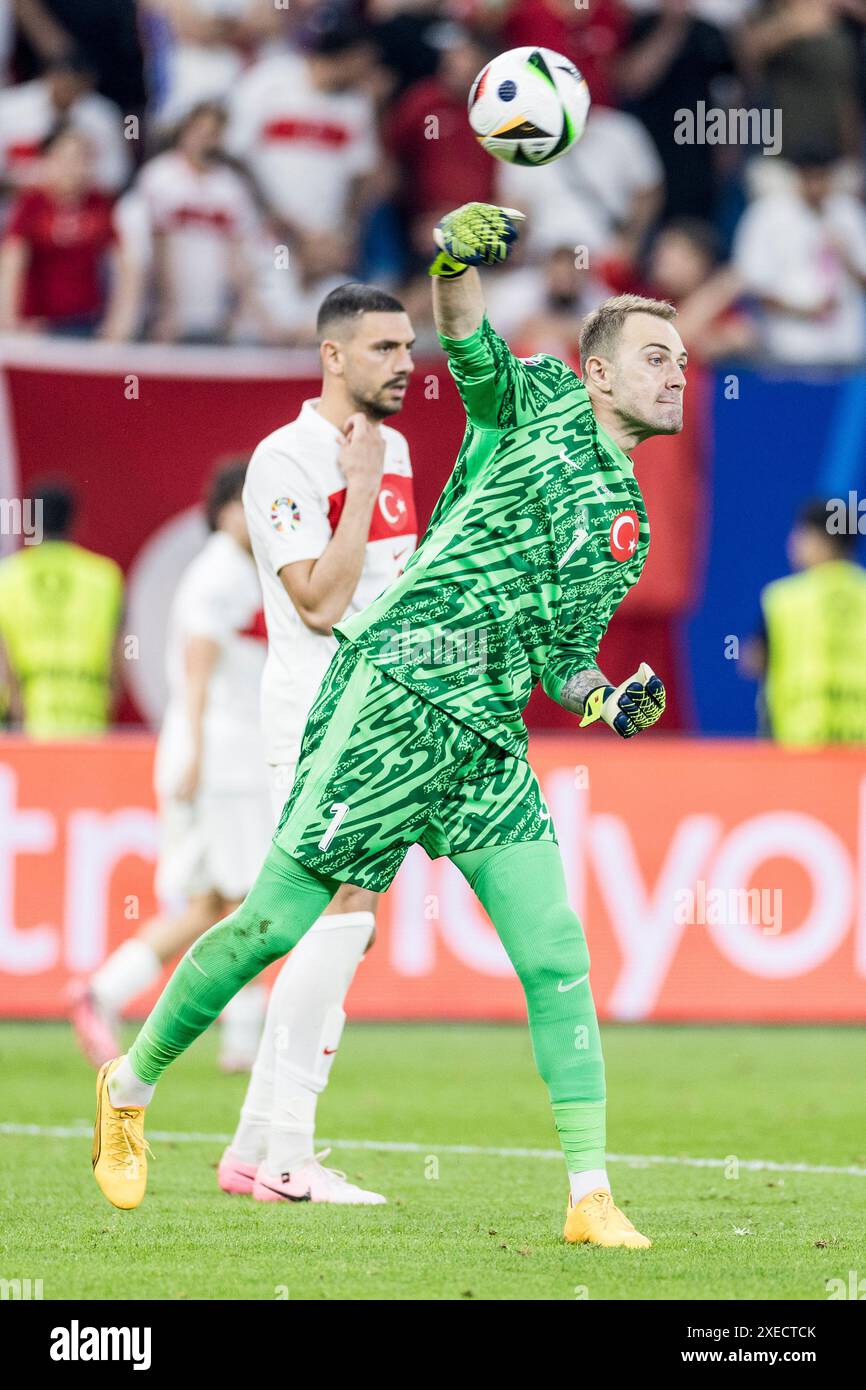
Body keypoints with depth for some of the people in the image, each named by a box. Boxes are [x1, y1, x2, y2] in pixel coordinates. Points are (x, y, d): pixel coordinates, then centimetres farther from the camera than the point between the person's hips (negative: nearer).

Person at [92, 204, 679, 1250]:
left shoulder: (629, 523, 20)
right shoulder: (536, 401, 3)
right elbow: (464, 340, -17)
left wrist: (608, 701, 3)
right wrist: (459, 260, -38)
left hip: (488, 738, 7)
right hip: (392, 695, -6)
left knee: (558, 954, -4)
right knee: (276, 920, -5)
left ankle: (590, 1196, -2)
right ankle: (131, 1083, 15)